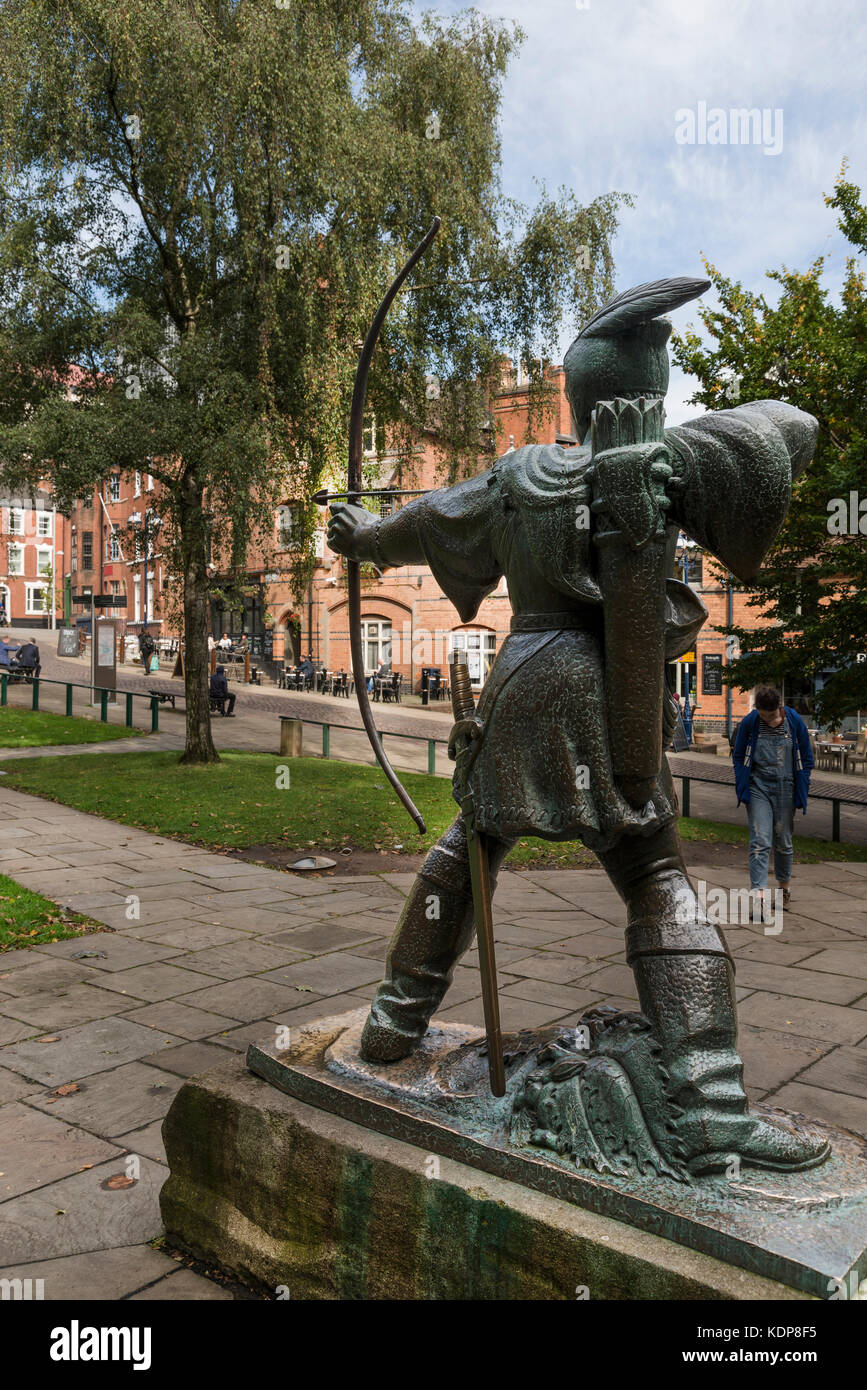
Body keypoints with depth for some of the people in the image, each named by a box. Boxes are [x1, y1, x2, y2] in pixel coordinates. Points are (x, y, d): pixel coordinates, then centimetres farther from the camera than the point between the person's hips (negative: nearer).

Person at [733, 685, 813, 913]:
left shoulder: (795, 722, -4)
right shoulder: (749, 723, -6)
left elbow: (806, 759, 6)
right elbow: (738, 756, 6)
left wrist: (801, 792, 3)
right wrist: (743, 789, 0)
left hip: (786, 789, 1)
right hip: (758, 789, -1)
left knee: (783, 841, 12)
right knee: (760, 841, -11)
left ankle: (784, 884, 34)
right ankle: (759, 894, -15)